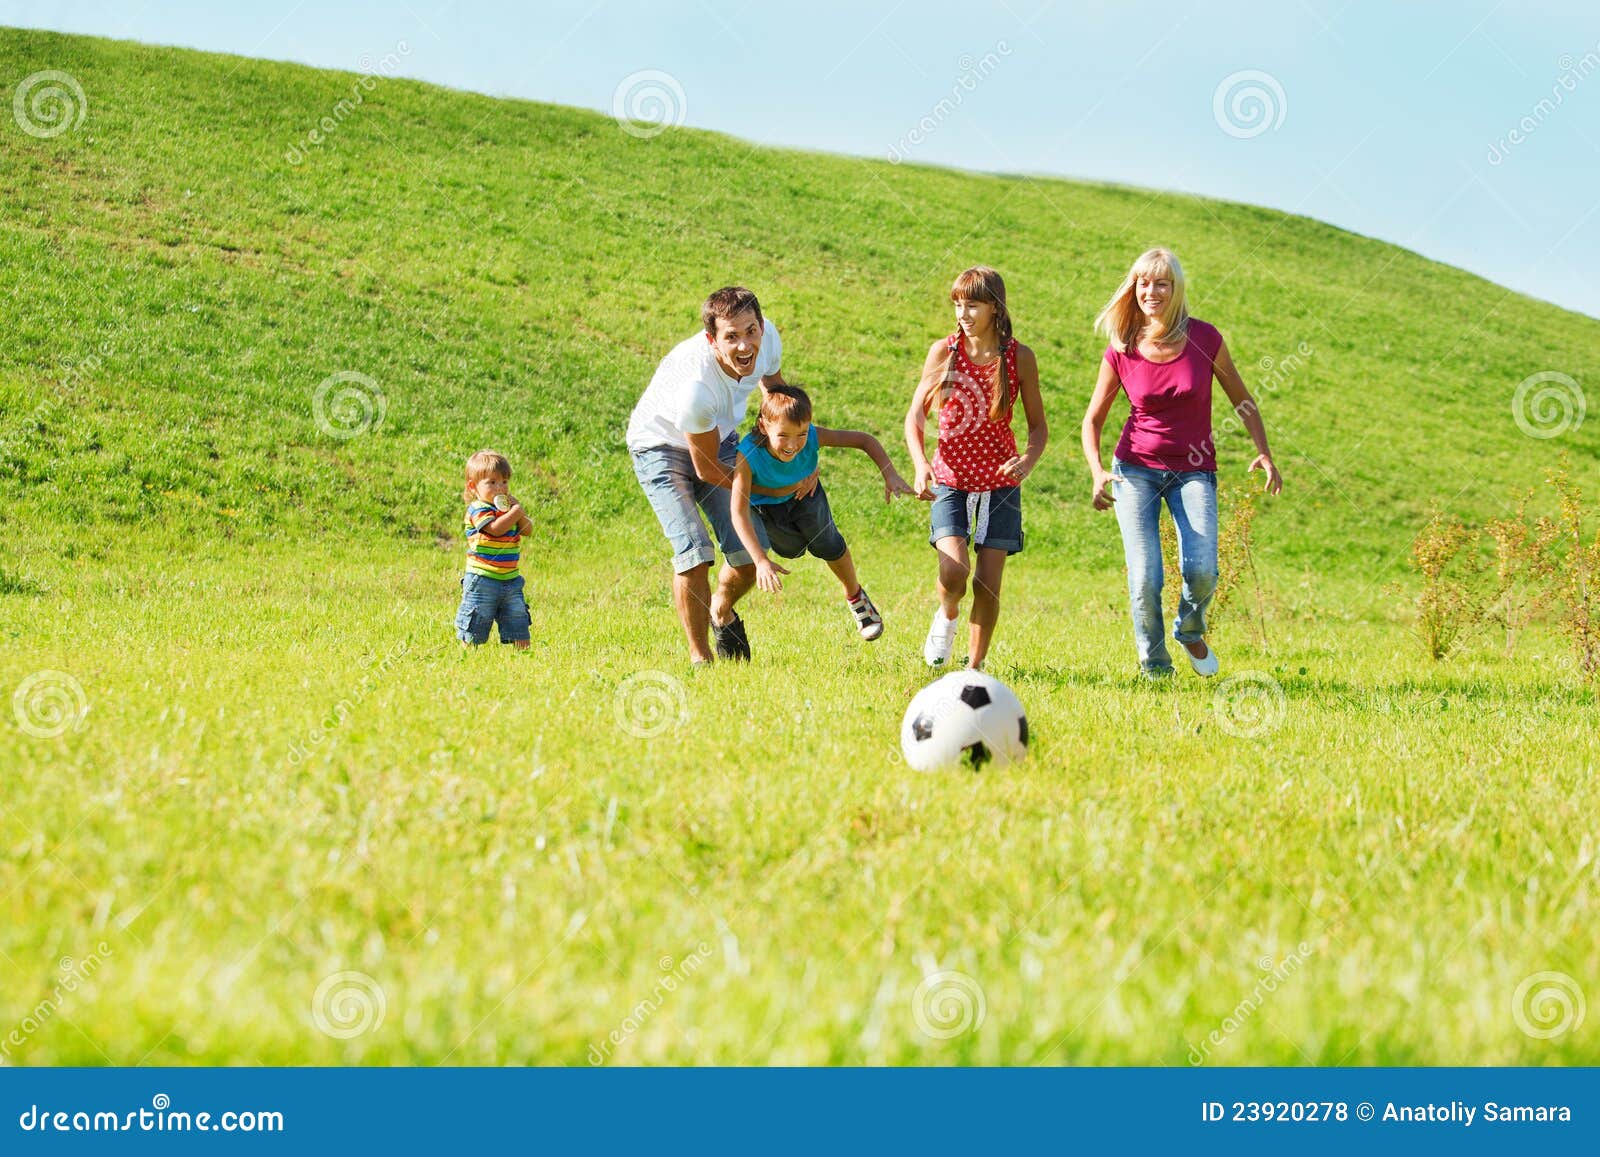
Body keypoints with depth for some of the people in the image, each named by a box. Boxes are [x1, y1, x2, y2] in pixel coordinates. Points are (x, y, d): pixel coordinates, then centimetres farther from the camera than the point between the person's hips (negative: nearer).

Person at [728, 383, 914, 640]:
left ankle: (855, 596, 23)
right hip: (765, 502, -1)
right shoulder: (748, 454, -44)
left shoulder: (813, 437, -37)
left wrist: (890, 475, -37)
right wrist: (761, 561, -52)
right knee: (793, 548, -5)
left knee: (827, 544, -3)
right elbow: (739, 513, -44)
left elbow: (864, 440, -24)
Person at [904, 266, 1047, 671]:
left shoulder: (1019, 357, -4)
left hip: (1000, 482, 0)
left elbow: (1038, 427, 2)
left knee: (988, 583, -3)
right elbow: (915, 415, 1)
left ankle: (975, 667, 14)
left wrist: (1027, 461, -19)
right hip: (950, 480, 0)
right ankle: (946, 615, 16)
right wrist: (920, 464, -16)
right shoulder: (944, 352, -3)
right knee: (954, 572, -18)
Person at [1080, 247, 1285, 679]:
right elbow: (1093, 419, 5)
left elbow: (1241, 399, 6)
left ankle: (1190, 631, 17)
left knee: (1201, 570, -19)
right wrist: (1097, 472, -12)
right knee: (1145, 578, -13)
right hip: (1136, 469, 0)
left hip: (1194, 472, 0)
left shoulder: (1204, 338, -6)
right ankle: (1154, 666, 12)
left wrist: (1264, 452, -8)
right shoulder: (1120, 352, -4)